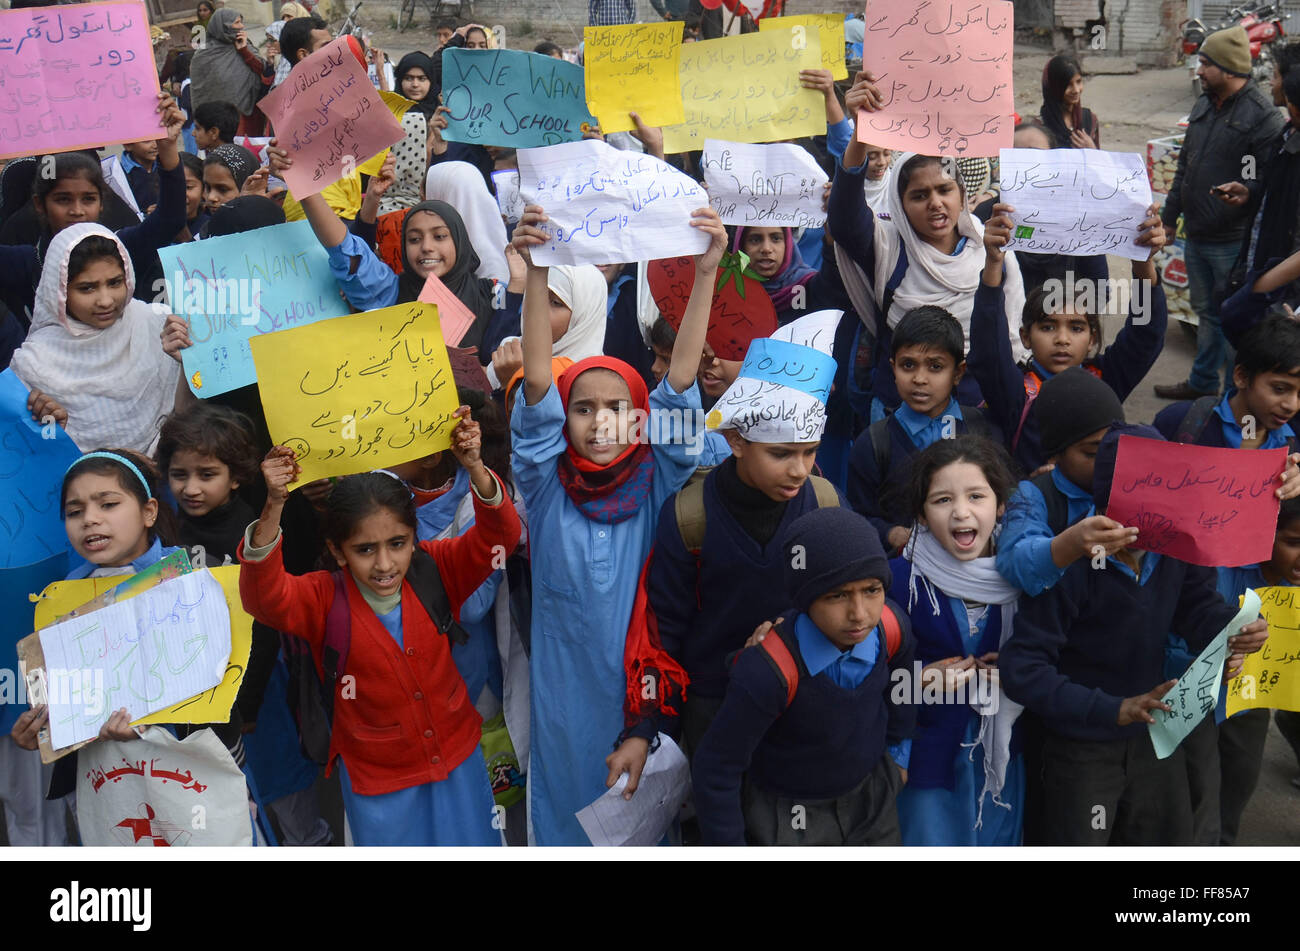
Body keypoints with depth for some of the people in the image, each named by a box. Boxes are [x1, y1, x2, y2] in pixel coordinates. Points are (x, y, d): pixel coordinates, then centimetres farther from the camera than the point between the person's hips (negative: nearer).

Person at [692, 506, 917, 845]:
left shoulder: (892, 627, -22)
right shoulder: (768, 671, -38)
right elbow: (715, 768, -25)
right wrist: (727, 846, -14)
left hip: (872, 794, 5)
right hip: (789, 815, -5)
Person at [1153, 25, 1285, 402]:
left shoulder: (1262, 116, -14)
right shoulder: (1204, 105, 11)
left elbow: (1272, 177, -15)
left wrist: (1248, 192, -35)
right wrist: (1169, 215, 20)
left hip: (1234, 241, -8)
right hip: (1197, 234, 8)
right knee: (1205, 311, 20)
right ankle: (1203, 382, 34)